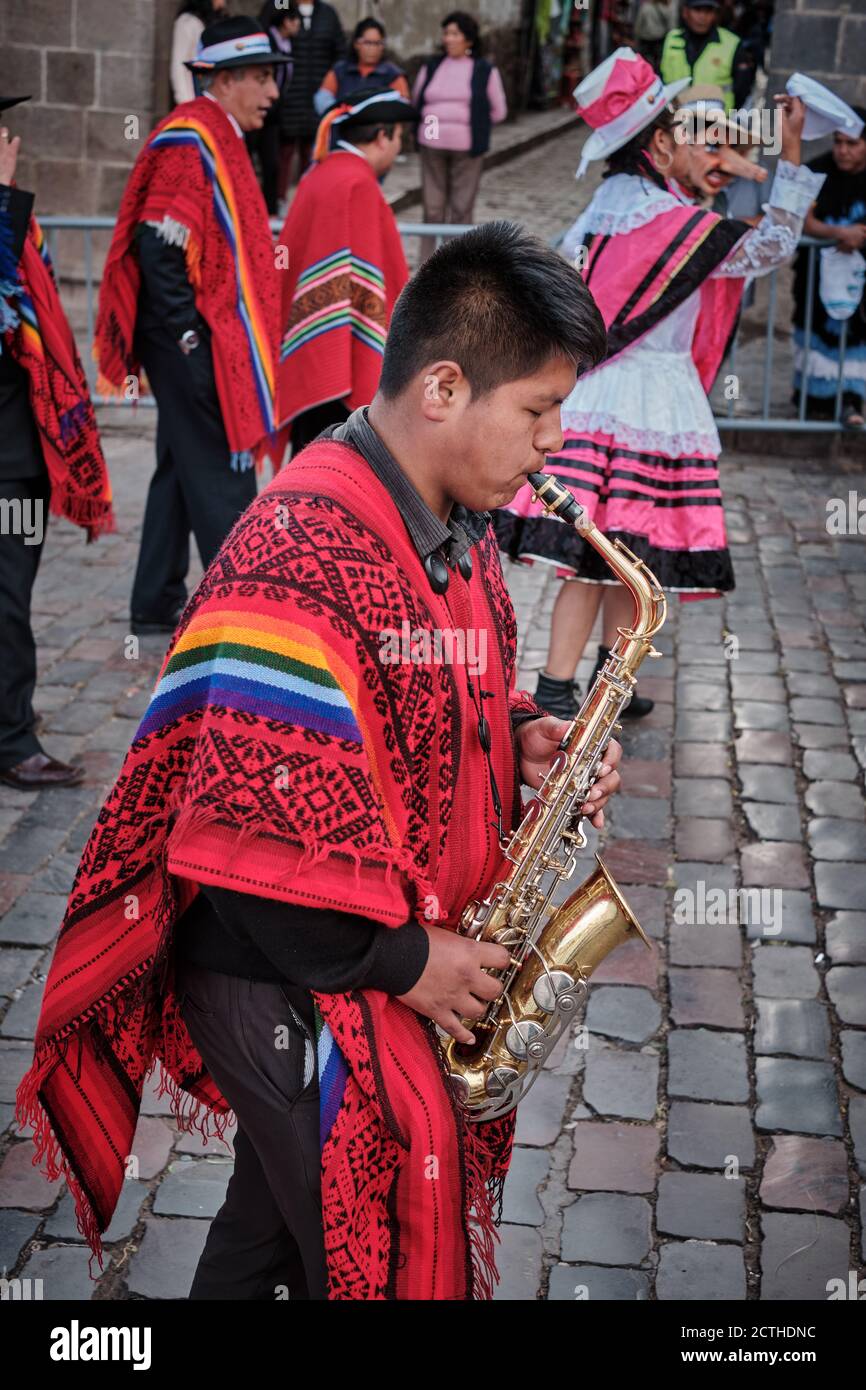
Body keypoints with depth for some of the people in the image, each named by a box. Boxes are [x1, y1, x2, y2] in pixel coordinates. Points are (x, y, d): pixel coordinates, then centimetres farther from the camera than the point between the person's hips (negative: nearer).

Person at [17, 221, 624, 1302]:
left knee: (282, 1219, 27)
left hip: (423, 948, 9)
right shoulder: (304, 553, -28)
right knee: (380, 1261, 8)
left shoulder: (456, 524, 3)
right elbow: (254, 822, -30)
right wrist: (400, 960, -20)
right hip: (296, 990, -9)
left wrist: (524, 740, -3)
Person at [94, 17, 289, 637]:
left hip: (211, 340, 10)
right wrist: (185, 331, -21)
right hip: (193, 343, -10)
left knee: (183, 468, 15)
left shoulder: (217, 139, 16)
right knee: (223, 479, -7)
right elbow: (156, 243, -22)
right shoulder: (189, 141, -15)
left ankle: (158, 604, 24)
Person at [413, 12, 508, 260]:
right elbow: (416, 102, 20)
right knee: (432, 208, 4)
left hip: (466, 149, -3)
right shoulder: (431, 67, 10)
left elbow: (498, 111, 6)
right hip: (432, 147, 3)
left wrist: (470, 123, 5)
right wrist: (436, 123, 9)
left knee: (461, 209, -2)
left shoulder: (485, 71, 1)